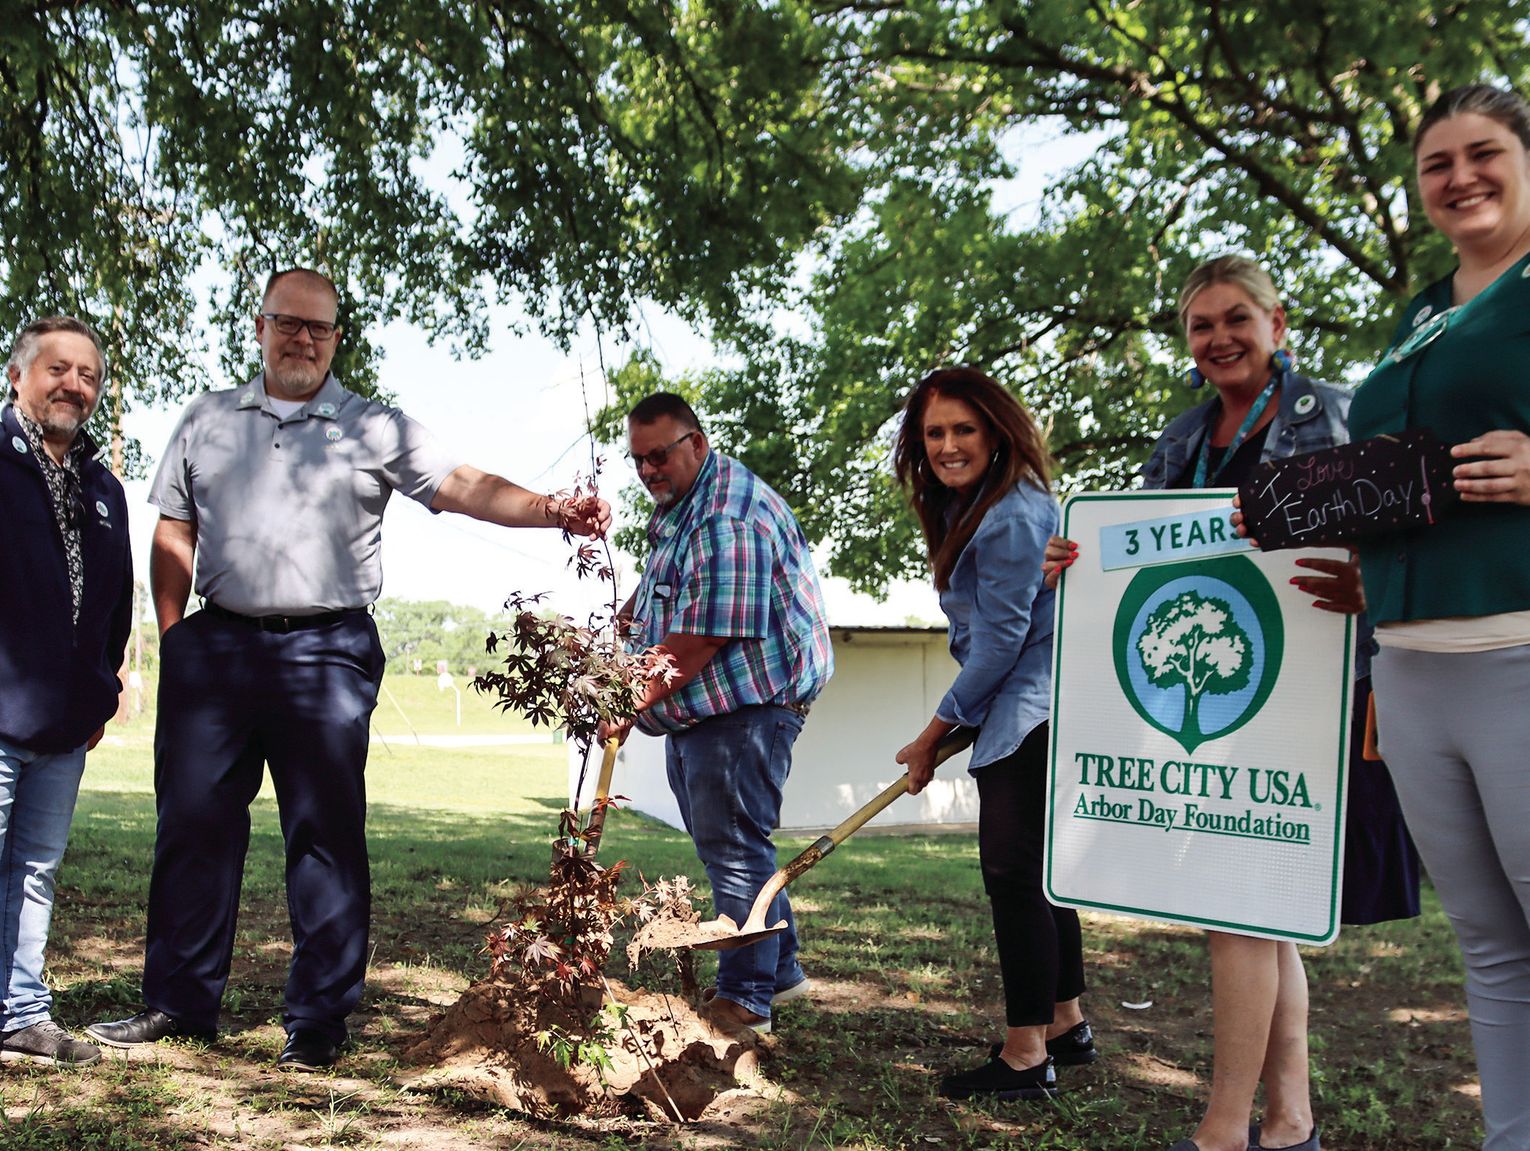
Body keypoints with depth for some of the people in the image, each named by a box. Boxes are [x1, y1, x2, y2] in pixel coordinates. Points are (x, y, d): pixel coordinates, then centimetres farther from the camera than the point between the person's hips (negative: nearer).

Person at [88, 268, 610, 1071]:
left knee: (327, 834, -1)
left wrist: (553, 513, -21)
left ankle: (318, 1020, 8)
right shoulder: (207, 419, 15)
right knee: (193, 822, 6)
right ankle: (179, 1004, 17)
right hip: (217, 643, 3)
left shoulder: (376, 429, 7)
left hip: (327, 650, -2)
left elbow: (464, 488, -5)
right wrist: (172, 636, 5)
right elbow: (174, 533, 15)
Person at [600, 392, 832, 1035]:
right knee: (726, 845, 16)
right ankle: (780, 973, 28)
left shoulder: (726, 518, -20)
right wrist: (626, 615, 13)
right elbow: (663, 594, 33)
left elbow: (697, 642, -24)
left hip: (744, 704, -11)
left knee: (733, 847, -5)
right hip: (694, 713, 11)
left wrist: (629, 708, -17)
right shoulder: (678, 505, 16)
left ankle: (746, 999, 5)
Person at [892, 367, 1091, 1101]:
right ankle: (1065, 1026, 29)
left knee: (1013, 874, -7)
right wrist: (950, 727, 8)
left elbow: (1002, 639, -18)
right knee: (1036, 873, 17)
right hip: (1027, 716, 11)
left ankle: (1026, 1058, 0)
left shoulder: (1011, 516, -18)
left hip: (1031, 716, -11)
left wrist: (933, 734, -10)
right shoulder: (965, 509, 14)